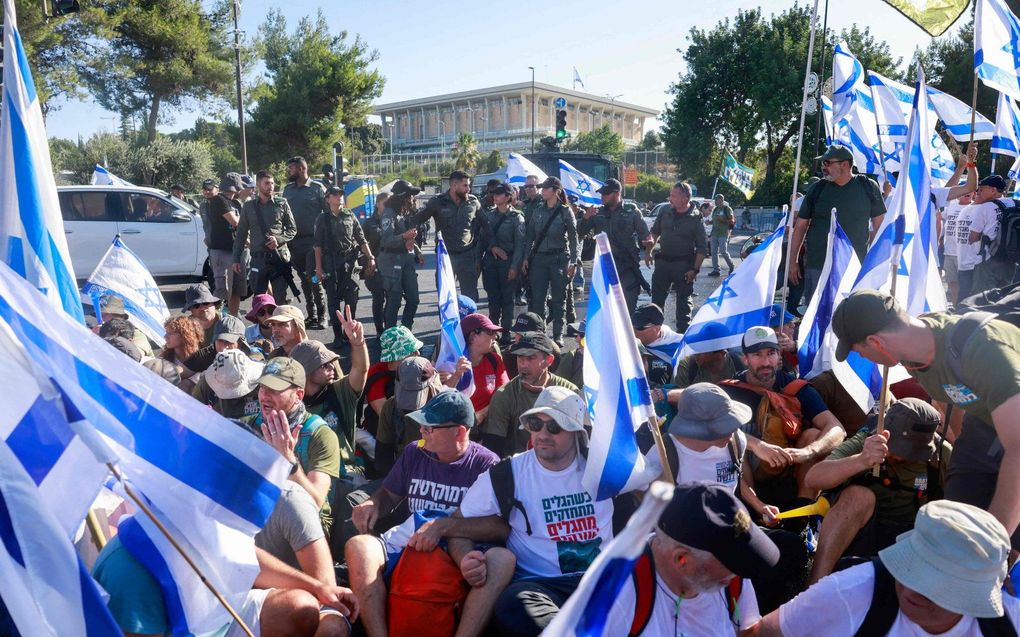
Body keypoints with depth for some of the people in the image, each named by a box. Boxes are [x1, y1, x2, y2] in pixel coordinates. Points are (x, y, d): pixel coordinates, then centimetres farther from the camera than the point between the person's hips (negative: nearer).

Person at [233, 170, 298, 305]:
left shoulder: (282, 204, 5)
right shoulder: (249, 206, 9)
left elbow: (292, 229, 7)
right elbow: (241, 233, 12)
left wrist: (279, 239, -12)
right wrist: (236, 258, 7)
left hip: (280, 257, -1)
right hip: (258, 258, 1)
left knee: (280, 298, 2)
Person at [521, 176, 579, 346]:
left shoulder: (565, 211, 0)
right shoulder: (538, 211, 10)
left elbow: (573, 238, -1)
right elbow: (530, 236, 13)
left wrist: (573, 262, -7)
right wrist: (526, 258, 5)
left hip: (559, 258, -3)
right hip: (538, 258, 3)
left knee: (558, 298, 3)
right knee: (537, 297, 0)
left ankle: (558, 335, 11)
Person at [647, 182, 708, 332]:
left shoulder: (695, 219, -12)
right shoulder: (665, 211, -1)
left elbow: (701, 248, -10)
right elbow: (655, 232, 14)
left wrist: (695, 269, -16)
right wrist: (648, 251, 8)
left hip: (683, 264, -4)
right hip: (663, 261, 4)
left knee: (683, 300, 7)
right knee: (657, 297, 11)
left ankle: (683, 331, 17)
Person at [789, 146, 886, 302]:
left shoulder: (868, 187, 3)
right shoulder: (817, 189, 4)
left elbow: (879, 226, 9)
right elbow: (800, 226, 8)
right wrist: (792, 262, 6)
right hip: (817, 266, 0)